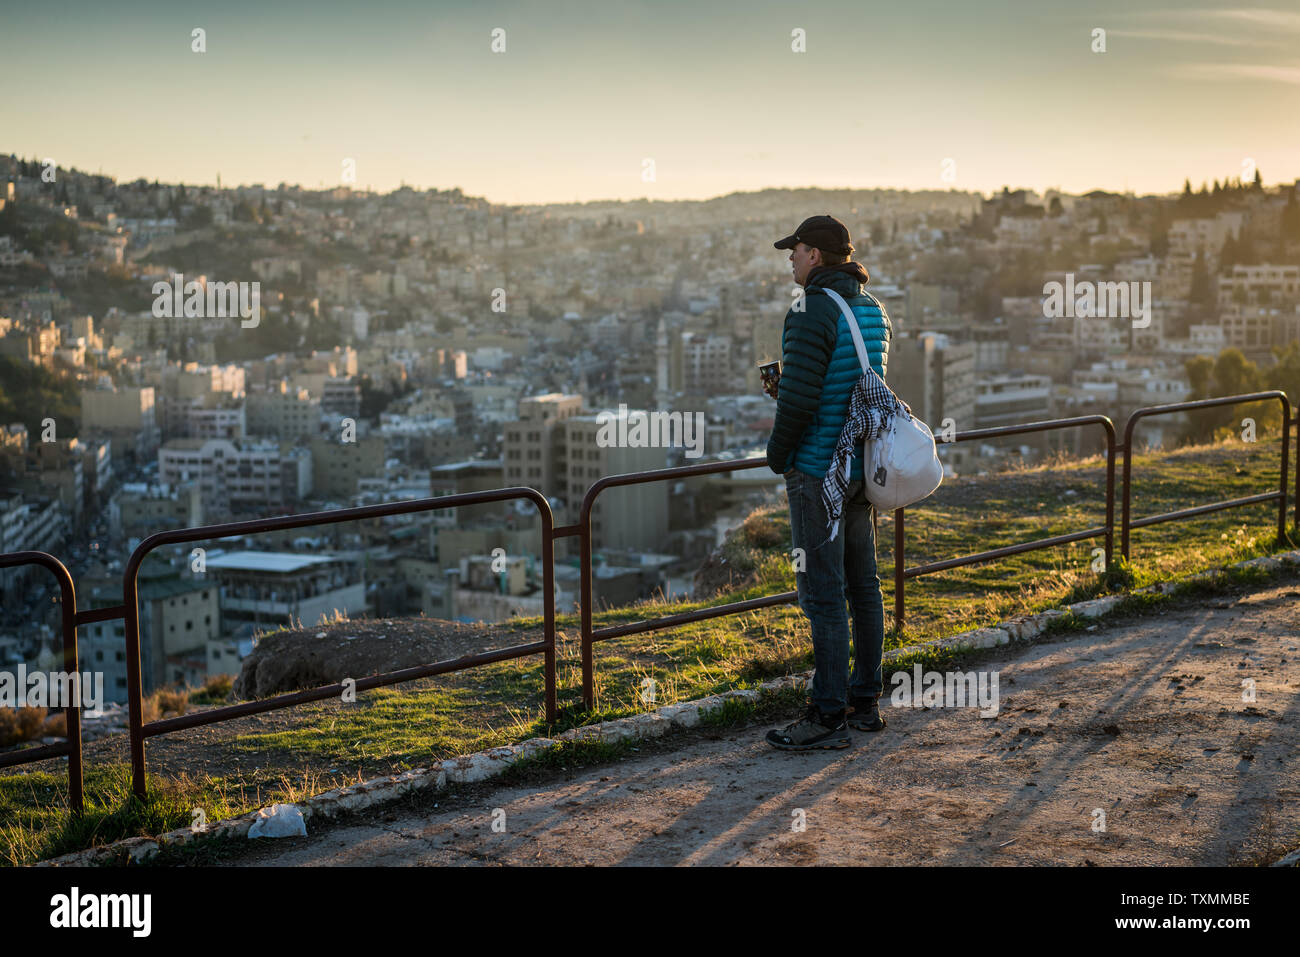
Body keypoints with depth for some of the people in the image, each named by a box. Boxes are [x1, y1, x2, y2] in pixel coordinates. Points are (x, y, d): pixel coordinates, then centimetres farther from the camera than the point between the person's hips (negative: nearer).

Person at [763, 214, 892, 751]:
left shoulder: (813, 311, -16)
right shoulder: (872, 310, 11)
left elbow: (799, 396, -21)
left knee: (822, 592, -4)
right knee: (862, 584, 13)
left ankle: (829, 716, 0)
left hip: (816, 468, -9)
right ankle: (865, 701, 22)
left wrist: (777, 453, -5)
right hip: (860, 464, 9)